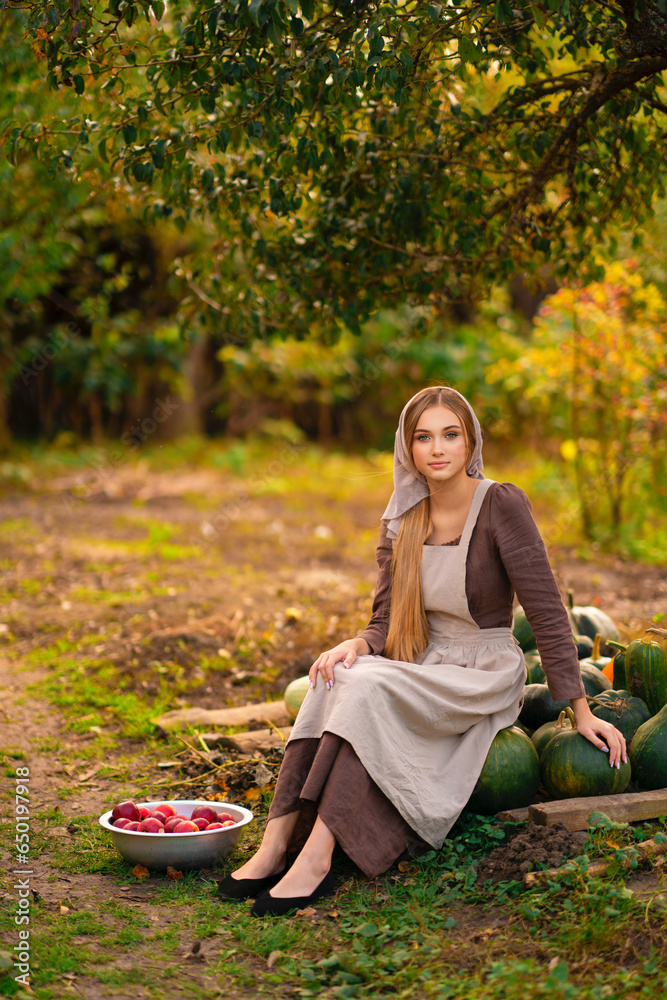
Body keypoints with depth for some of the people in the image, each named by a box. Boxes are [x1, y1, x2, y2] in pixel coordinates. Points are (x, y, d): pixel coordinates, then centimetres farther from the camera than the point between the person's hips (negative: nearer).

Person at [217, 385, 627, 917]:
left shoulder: (502, 505, -12)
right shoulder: (401, 523, 4)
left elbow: (547, 611, -12)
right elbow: (387, 623, 5)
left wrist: (582, 712, -13)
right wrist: (357, 645, -19)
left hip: (485, 675, -5)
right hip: (426, 669, 5)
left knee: (370, 688, -31)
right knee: (334, 679, -26)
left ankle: (317, 858, -34)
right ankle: (276, 844, -31)